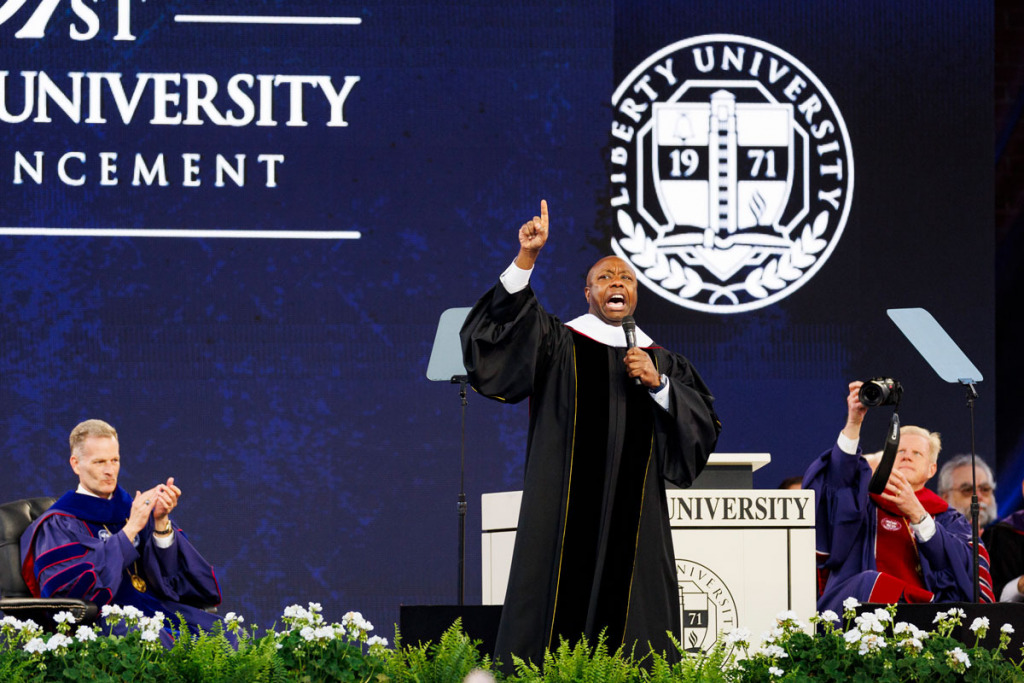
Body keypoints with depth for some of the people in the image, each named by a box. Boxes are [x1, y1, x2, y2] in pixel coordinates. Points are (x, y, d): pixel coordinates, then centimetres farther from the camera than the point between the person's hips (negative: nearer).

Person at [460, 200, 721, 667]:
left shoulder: (660, 360, 15)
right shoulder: (561, 344, 6)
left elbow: (703, 424, 8)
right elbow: (502, 326, -11)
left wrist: (658, 384, -6)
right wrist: (526, 259, -21)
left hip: (632, 513, 3)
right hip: (567, 508, -3)